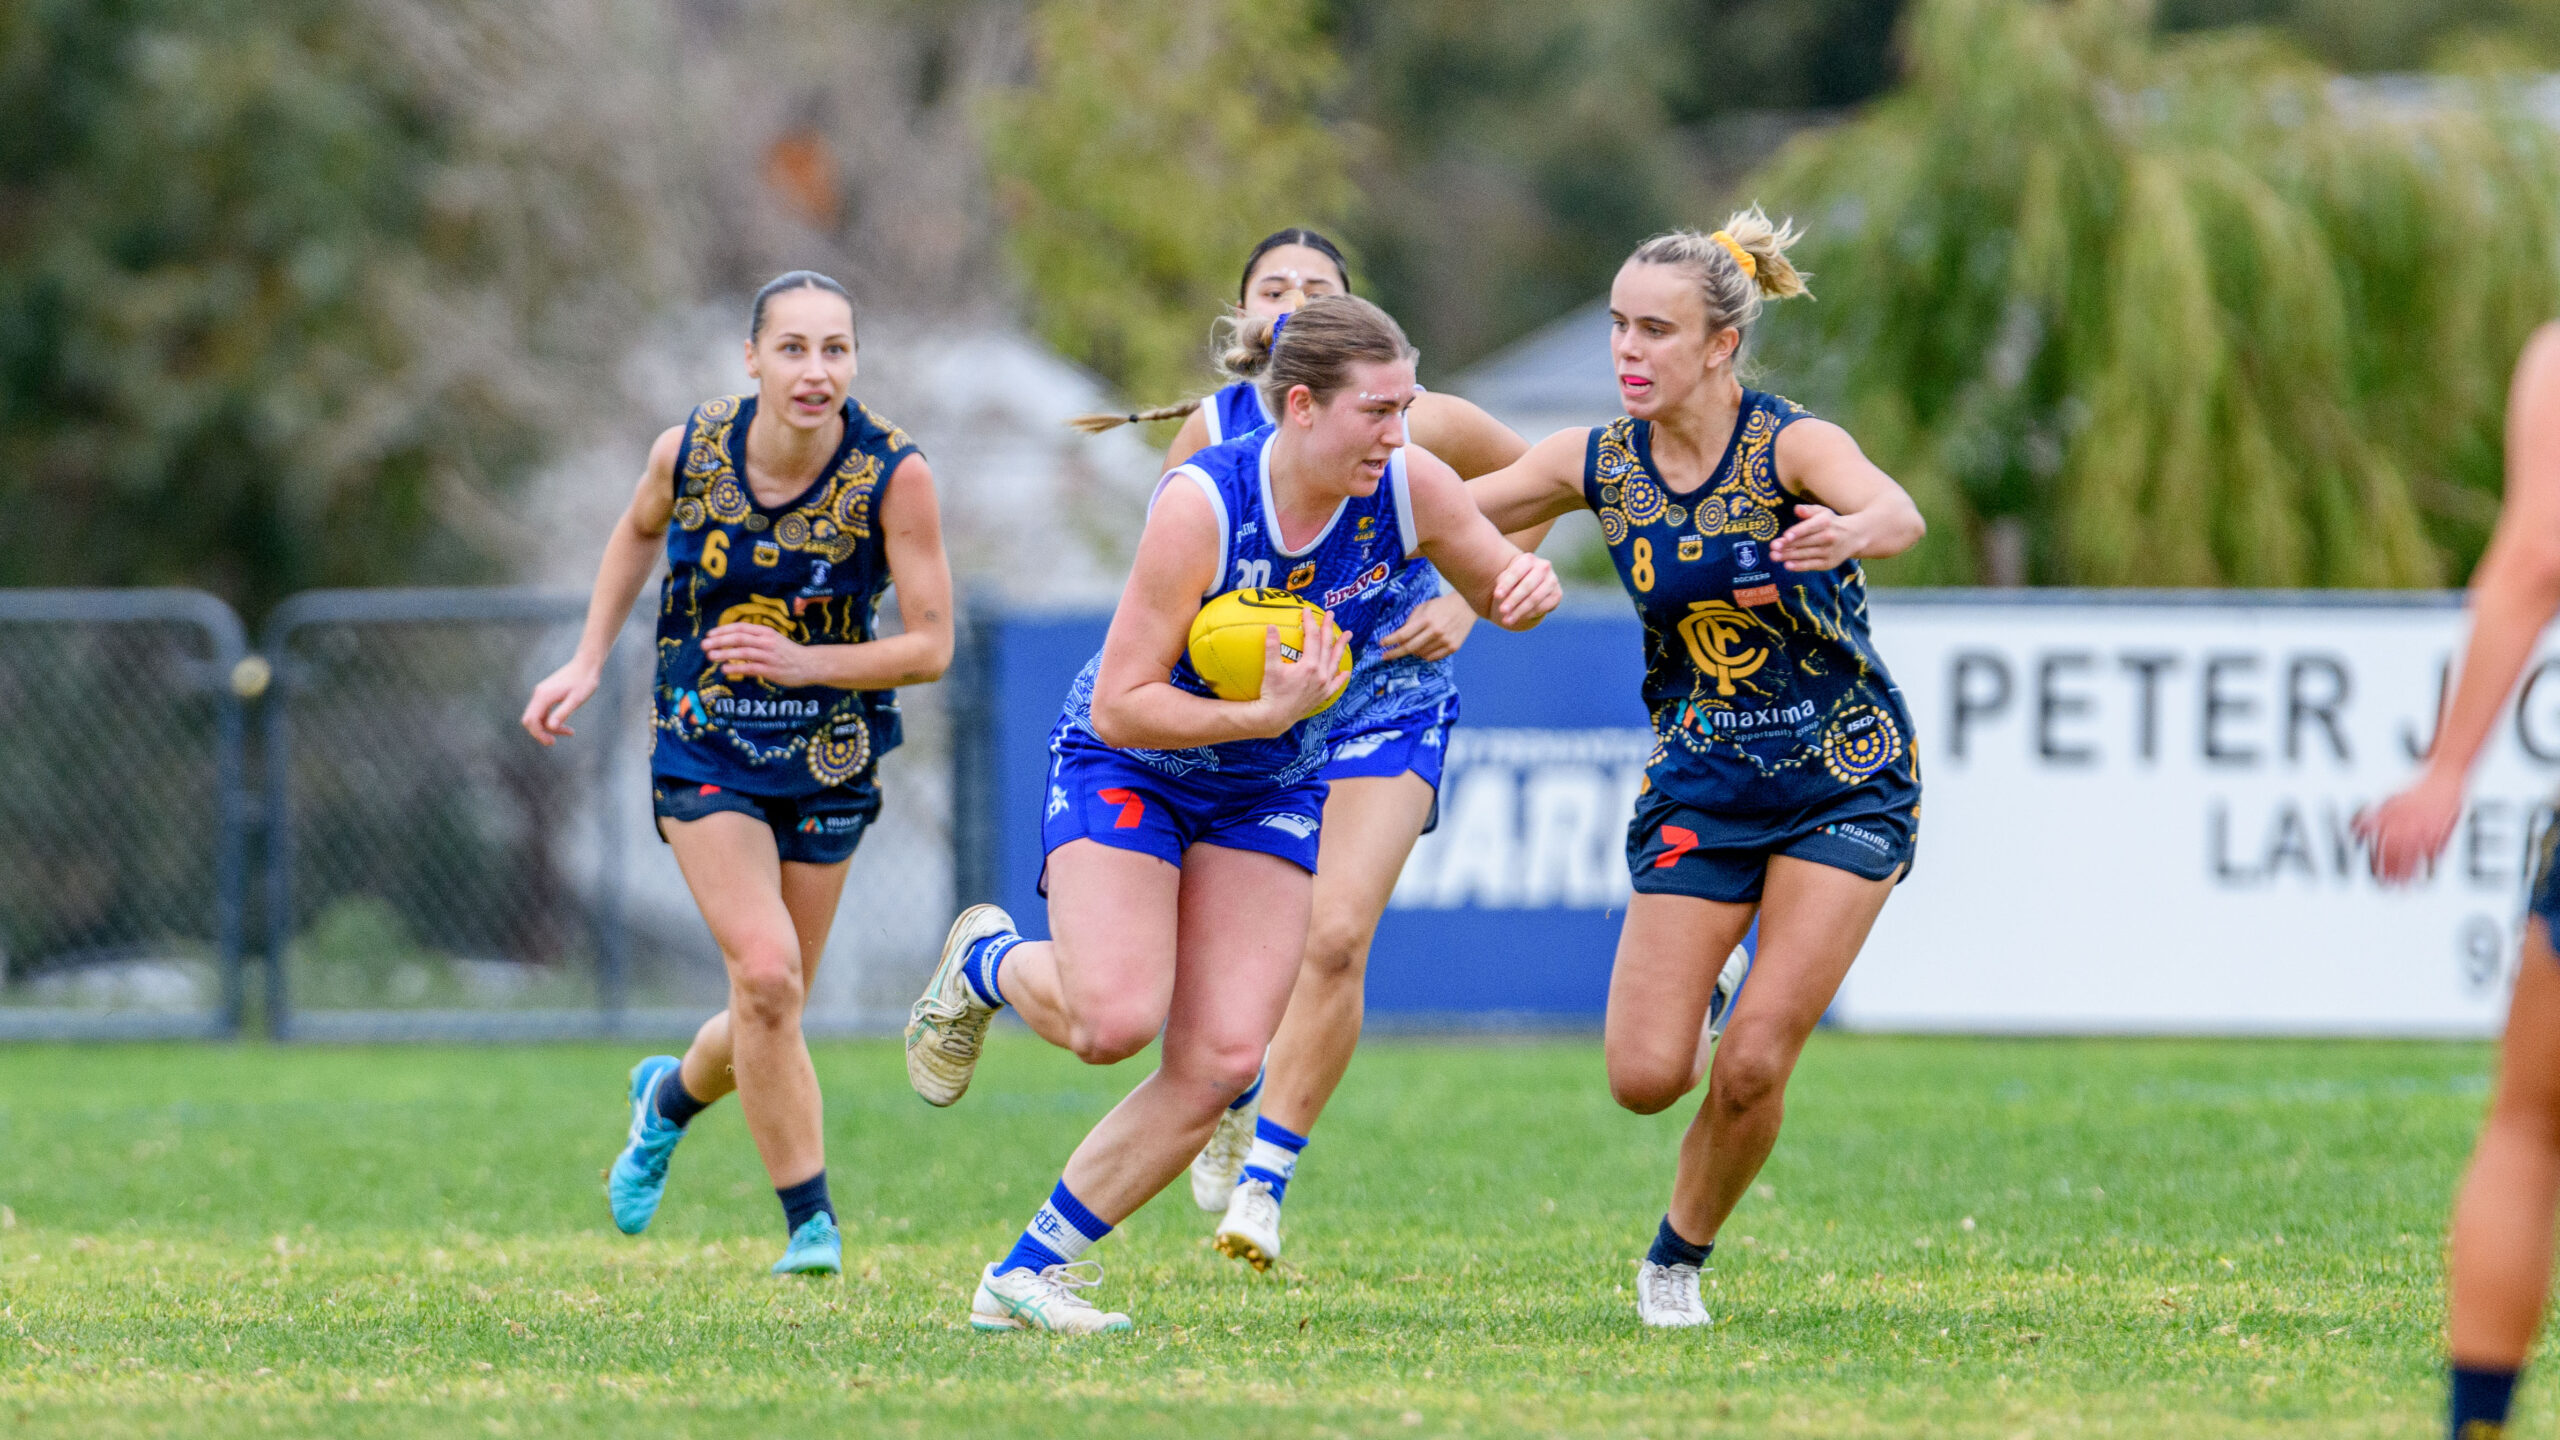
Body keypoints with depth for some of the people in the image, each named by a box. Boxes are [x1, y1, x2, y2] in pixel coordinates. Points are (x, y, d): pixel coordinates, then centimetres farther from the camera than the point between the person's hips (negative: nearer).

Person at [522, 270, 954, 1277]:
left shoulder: (894, 476, -17)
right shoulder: (690, 450, -12)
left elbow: (930, 646, -13)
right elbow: (640, 532, 12)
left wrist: (803, 663, -25)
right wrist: (588, 661, 6)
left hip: (828, 764, 1)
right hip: (704, 750, -1)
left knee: (770, 1015, 9)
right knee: (766, 973, -20)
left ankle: (670, 1098, 44)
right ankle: (810, 1222, -8)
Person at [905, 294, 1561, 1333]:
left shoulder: (1406, 490, -16)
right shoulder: (1199, 505, -29)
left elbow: (1499, 591, 2)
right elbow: (1117, 707, -26)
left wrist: (1527, 585, -22)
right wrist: (1266, 715, -36)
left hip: (1268, 797, 4)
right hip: (1124, 770, -4)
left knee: (1221, 1062, -10)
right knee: (1114, 1022, -23)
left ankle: (1025, 1277, 2)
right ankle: (985, 963, 14)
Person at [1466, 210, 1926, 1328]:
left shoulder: (1791, 446, -19)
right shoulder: (1598, 464, -6)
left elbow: (1897, 512, -41)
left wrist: (1855, 529, -64)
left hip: (1845, 783, -3)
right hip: (1698, 787, 3)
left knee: (1753, 1067, -12)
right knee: (1646, 1078, -7)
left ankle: (1680, 1256, 14)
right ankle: (1689, 977, 29)